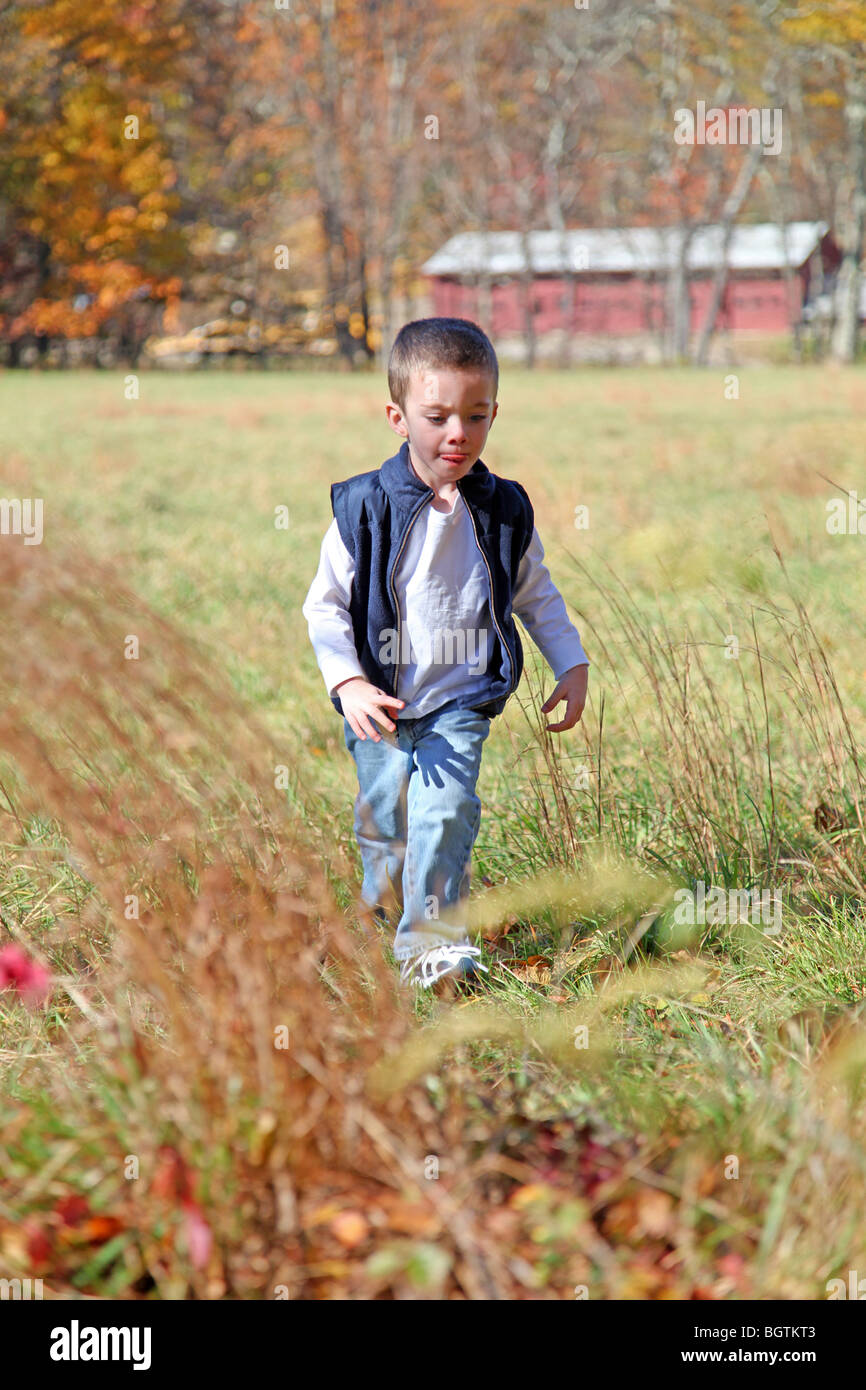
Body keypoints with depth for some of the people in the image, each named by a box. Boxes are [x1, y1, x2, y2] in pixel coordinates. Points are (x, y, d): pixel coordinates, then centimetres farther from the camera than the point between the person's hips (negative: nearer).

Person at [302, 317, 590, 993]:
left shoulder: (504, 512, -2)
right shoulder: (365, 508, -10)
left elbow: (538, 596, 12)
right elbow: (326, 605, -5)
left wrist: (573, 669, 6)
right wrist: (349, 686, -16)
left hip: (462, 704, 0)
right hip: (381, 708, 0)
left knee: (445, 814, -16)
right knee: (385, 823, 14)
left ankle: (432, 940, -6)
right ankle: (383, 894, 46)